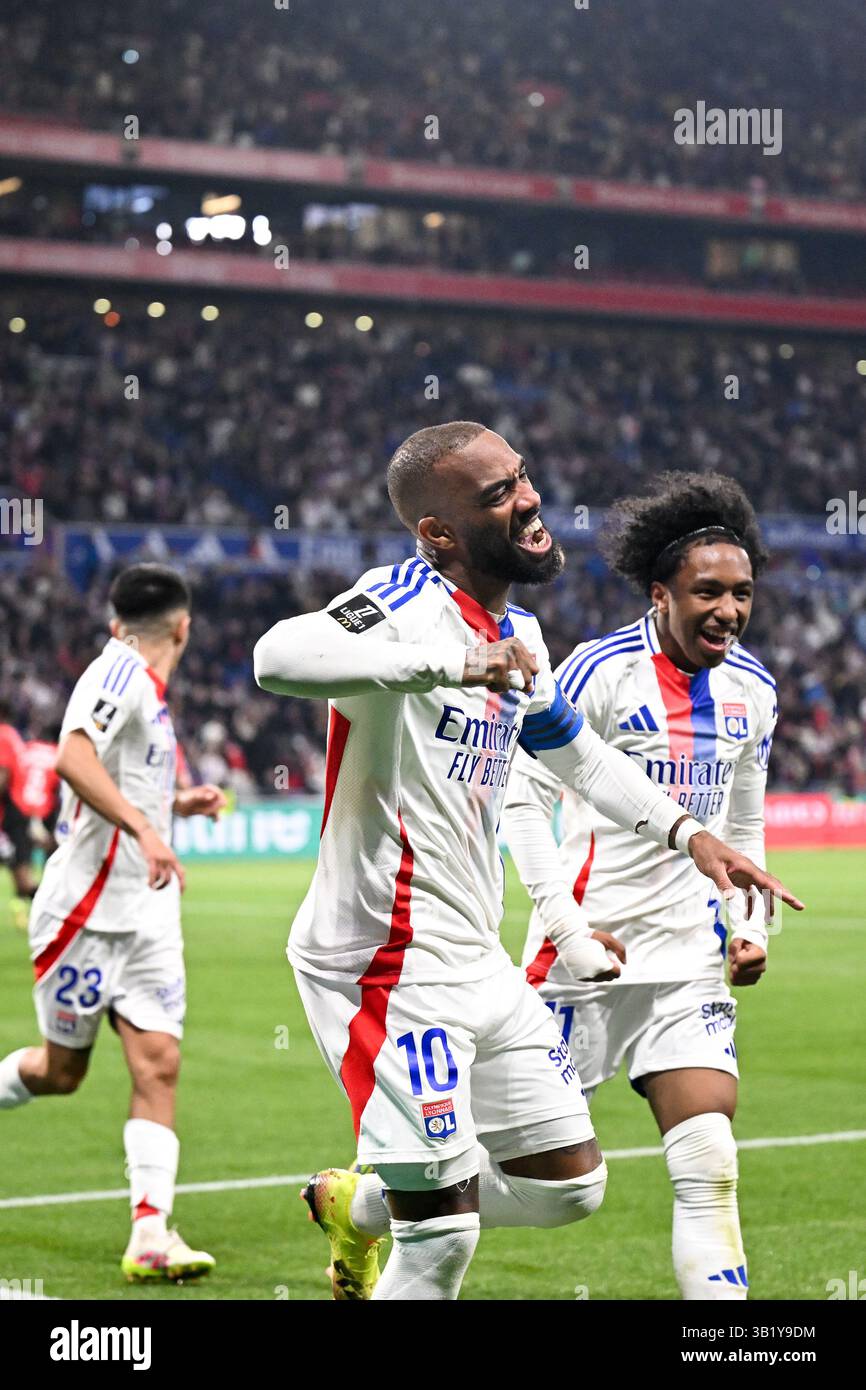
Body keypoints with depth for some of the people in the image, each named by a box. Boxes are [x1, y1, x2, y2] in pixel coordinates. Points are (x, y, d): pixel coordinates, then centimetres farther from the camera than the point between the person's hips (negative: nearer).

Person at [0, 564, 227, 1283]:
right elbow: (74, 759, -31)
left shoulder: (144, 686, 15)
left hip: (146, 918, 8)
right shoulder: (120, 673, -13)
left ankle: (151, 1232, -10)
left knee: (159, 1063, -6)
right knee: (61, 1069, 5)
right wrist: (145, 828, -38)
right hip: (86, 908, -8)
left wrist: (178, 804, 18)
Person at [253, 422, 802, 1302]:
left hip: (476, 962, 9)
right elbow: (281, 656, -38)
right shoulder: (409, 604, -17)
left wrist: (686, 832, 25)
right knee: (443, 1236, -8)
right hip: (392, 964, -9)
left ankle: (359, 1204, 32)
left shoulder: (516, 635, 12)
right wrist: (455, 661, -43)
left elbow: (577, 756, 31)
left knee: (571, 1184, 15)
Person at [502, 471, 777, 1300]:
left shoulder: (751, 688, 8)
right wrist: (564, 921, -17)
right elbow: (520, 795, -12)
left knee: (709, 1170, -6)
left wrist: (750, 924, 8)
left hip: (690, 962, 5)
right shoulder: (605, 670, -12)